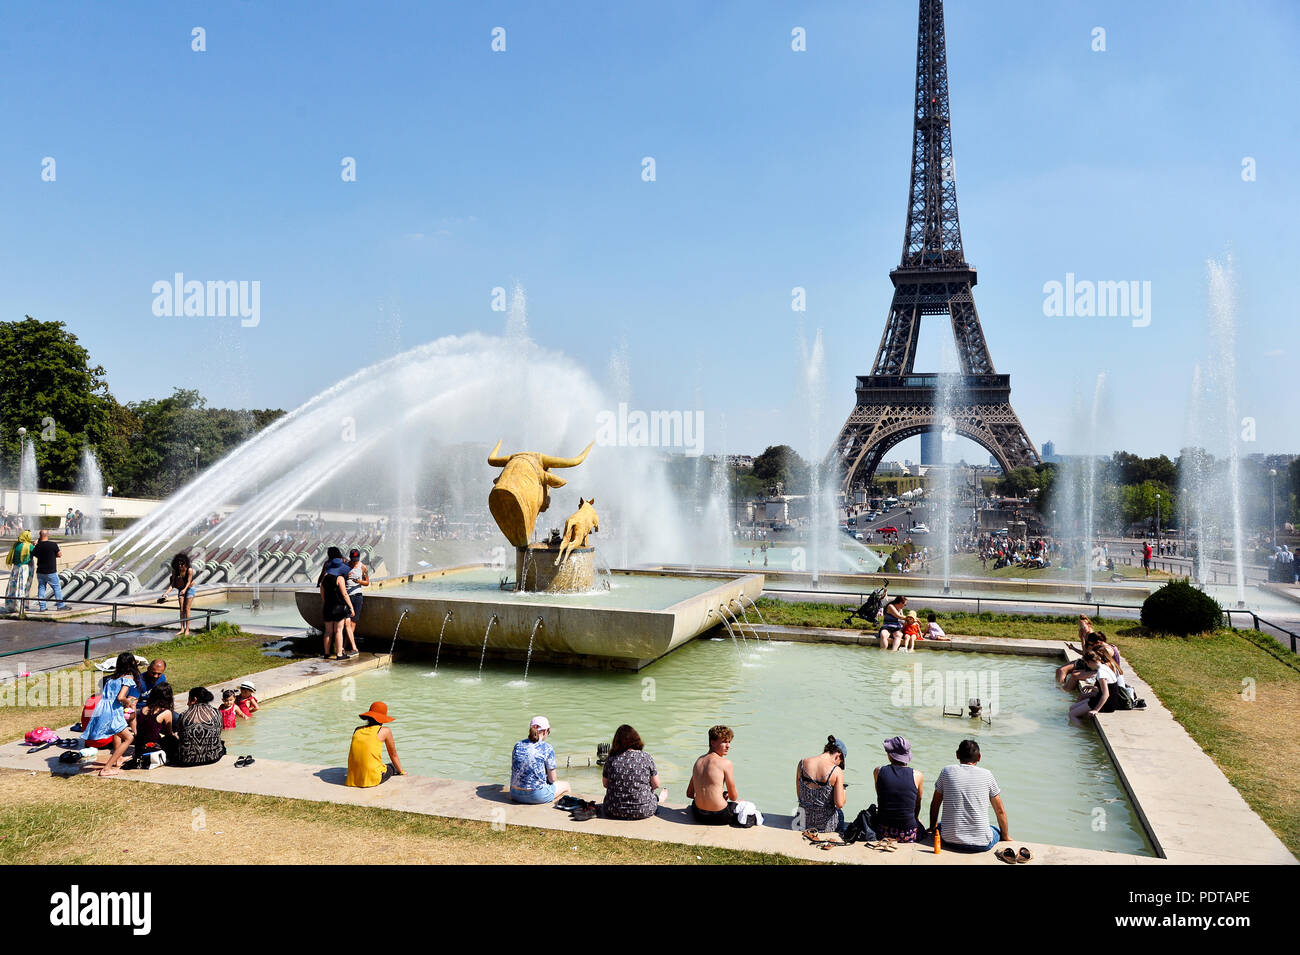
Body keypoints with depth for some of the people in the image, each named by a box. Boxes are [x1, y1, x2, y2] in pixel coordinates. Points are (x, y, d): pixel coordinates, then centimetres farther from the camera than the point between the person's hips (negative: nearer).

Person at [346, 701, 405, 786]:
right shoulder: (385, 731, 3)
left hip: (353, 779, 4)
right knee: (393, 767, 28)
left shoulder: (357, 730, 15)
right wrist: (401, 771, 33)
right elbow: (393, 755, 15)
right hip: (373, 779, -4)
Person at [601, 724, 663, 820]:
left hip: (614, 812, 1)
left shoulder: (611, 759, -5)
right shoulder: (647, 757, -7)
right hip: (643, 812, -1)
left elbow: (605, 784, 7)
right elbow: (656, 785, 0)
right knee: (654, 792, 29)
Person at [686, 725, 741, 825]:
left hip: (698, 815, 6)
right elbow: (733, 797, -4)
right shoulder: (726, 763, -13)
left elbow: (689, 794, 12)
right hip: (719, 817, -5)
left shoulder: (698, 761, 6)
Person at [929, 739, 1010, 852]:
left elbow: (935, 804, 11)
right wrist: (1006, 836, 23)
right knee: (998, 831, 31)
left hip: (950, 841, 1)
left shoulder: (947, 771, 0)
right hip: (982, 844, 0)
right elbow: (1000, 811, 8)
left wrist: (933, 827, 27)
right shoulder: (987, 775, -1)